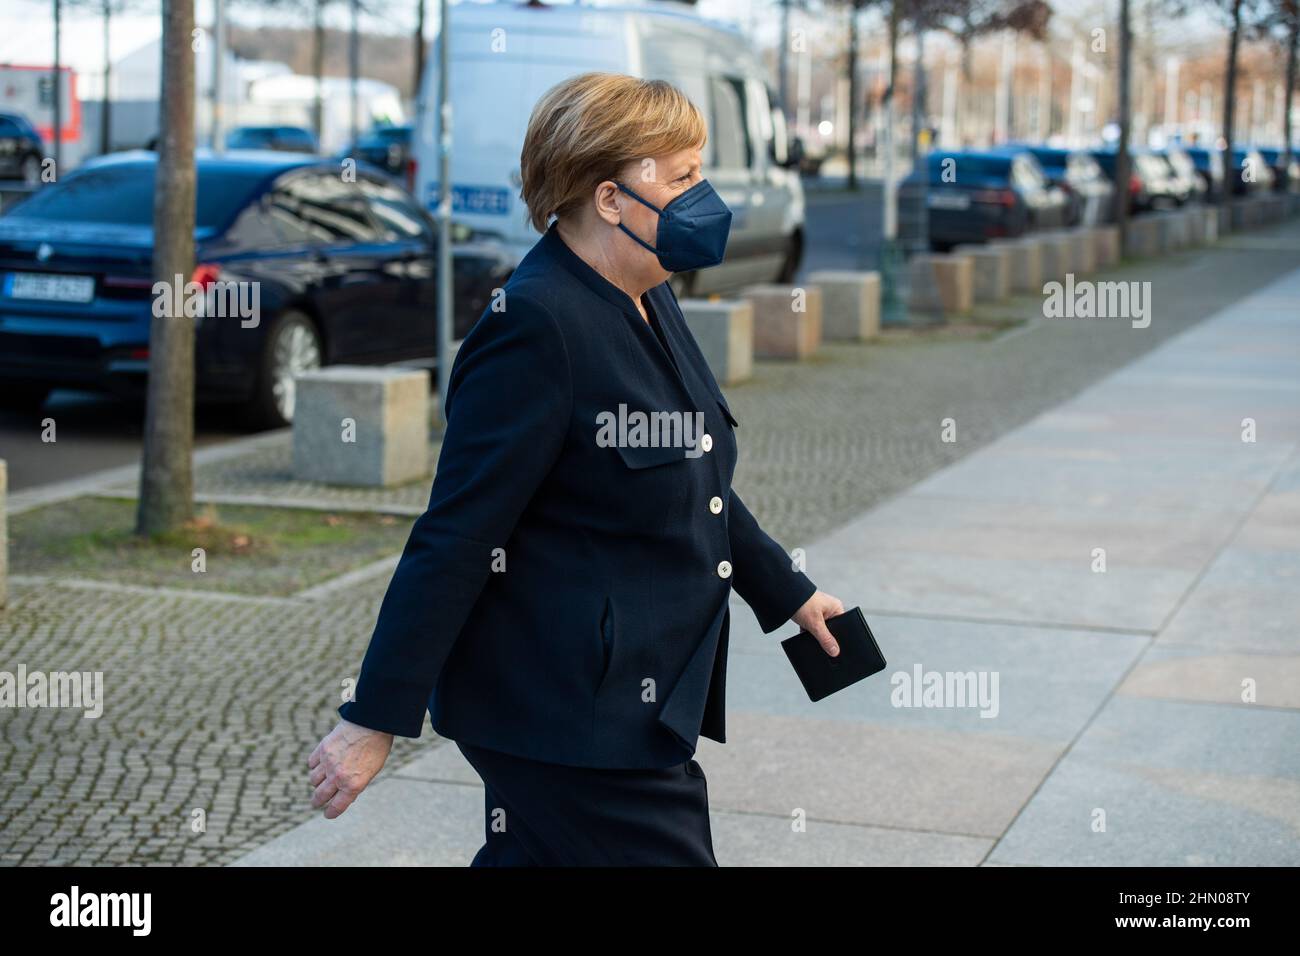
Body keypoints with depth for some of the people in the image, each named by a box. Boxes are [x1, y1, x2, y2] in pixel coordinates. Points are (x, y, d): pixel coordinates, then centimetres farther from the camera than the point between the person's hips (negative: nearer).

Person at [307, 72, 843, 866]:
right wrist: (376, 720, -19)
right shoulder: (538, 325, -19)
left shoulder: (647, 303, 10)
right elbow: (455, 537, -20)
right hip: (573, 716, -9)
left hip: (638, 702, 9)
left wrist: (787, 591, 30)